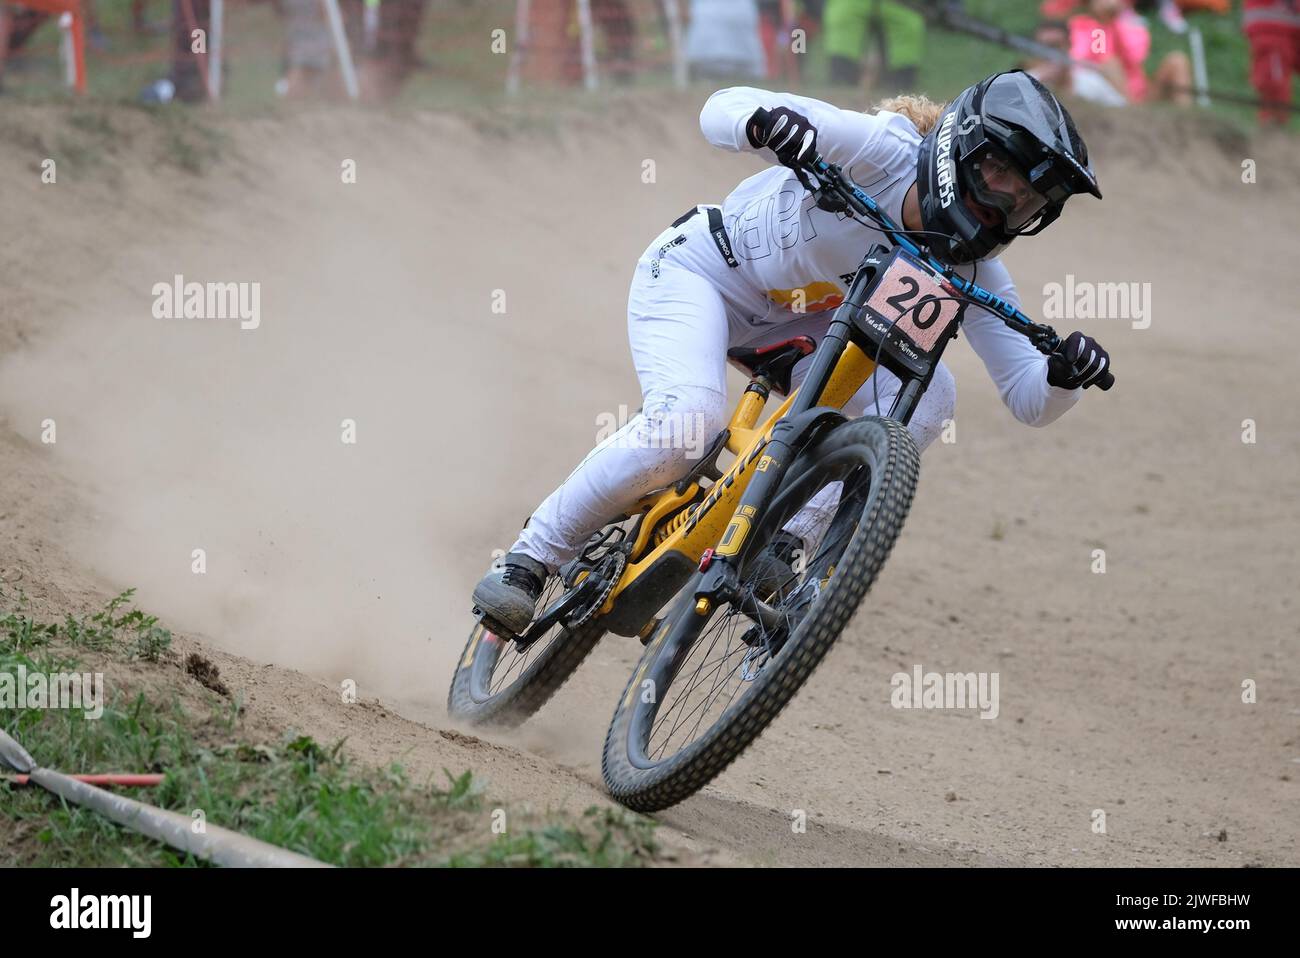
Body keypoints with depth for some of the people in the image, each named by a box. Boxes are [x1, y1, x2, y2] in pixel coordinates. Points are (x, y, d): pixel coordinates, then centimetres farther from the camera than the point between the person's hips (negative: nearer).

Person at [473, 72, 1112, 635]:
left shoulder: (972, 272, -13)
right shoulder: (884, 151, -28)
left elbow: (1028, 400, -15)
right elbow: (721, 110, -31)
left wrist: (1064, 373, -38)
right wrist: (763, 120, -56)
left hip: (787, 324, 5)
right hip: (697, 269, -5)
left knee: (926, 393, -18)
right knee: (689, 422, -31)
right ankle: (531, 557, -13)